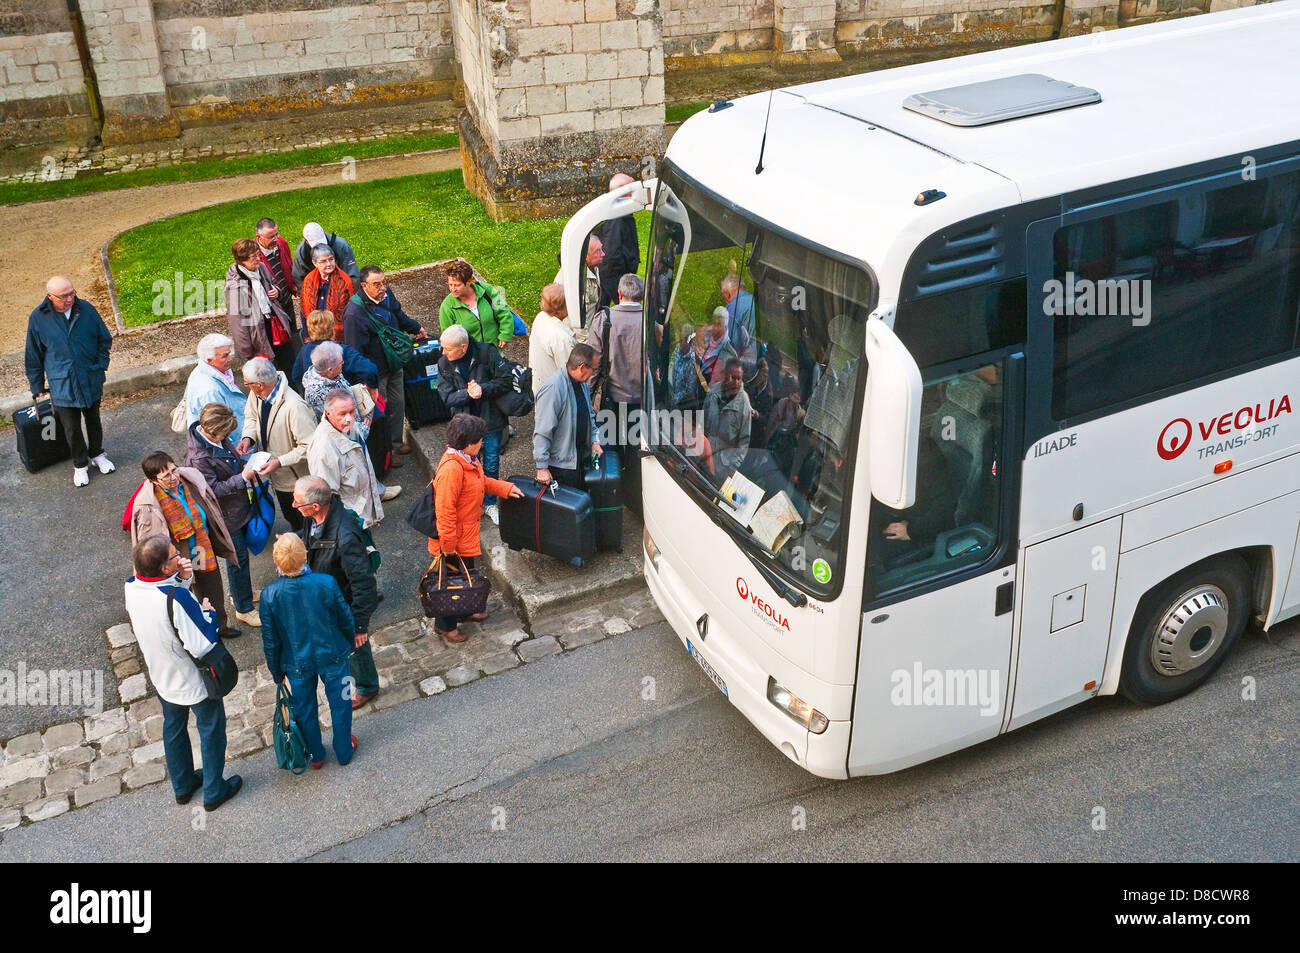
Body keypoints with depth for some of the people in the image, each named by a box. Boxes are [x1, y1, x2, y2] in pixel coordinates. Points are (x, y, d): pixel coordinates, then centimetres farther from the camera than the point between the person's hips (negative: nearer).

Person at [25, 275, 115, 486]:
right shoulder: (38, 318, -10)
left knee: (93, 420, 19)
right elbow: (33, 357, 0)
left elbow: (104, 340, 8)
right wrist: (37, 387, 3)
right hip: (62, 384, -1)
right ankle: (80, 465, 28)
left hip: (91, 380, 2)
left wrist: (101, 364, -3)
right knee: (71, 428, 8)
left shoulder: (87, 310, -8)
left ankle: (97, 454, 42)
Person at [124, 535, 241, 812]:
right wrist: (208, 613, -17)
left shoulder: (132, 588, -17)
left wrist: (181, 579, -14)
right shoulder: (177, 599, -38)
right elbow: (202, 646, -32)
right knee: (211, 730, 17)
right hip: (195, 681, -6)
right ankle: (214, 792, 34)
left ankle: (182, 786, 47)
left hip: (161, 677, 7)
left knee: (173, 727, 27)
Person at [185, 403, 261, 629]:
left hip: (239, 506, 9)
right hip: (225, 515, -9)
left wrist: (245, 466, -2)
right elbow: (213, 489, -26)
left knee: (240, 553, 25)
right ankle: (243, 609, 22)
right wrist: (242, 477, -27)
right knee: (237, 558, 6)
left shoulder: (215, 436, -6)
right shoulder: (199, 457, -32)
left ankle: (239, 592, 47)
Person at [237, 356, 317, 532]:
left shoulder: (294, 407, -37)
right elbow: (252, 417, 8)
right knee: (290, 517, 30)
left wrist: (279, 462, -31)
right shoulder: (256, 394, -13)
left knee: (304, 523, 13)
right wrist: (248, 437, -12)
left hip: (298, 478, -8)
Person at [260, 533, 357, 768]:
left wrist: (277, 673, 6)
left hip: (297, 663, 1)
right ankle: (344, 751, 40)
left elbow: (270, 641, -11)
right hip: (332, 656, -1)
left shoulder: (269, 595, -24)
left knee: (305, 709, 24)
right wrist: (351, 642, 12)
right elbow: (346, 621, -10)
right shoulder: (326, 583, -26)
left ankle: (315, 756, 43)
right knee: (340, 703, 22)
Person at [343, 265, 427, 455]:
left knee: (398, 404, 21)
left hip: (394, 364, 8)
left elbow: (399, 316, 19)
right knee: (380, 411, 7)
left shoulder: (387, 294, -6)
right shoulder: (354, 313, -30)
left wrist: (416, 327, 30)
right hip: (375, 371, -8)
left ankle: (396, 441, 41)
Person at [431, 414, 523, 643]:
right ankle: (445, 625, 26)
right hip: (454, 538, -10)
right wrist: (448, 543, -24)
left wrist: (504, 488, 13)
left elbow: (481, 481, 21)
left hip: (467, 533, 10)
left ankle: (465, 611, 48)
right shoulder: (451, 468, -32)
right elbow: (445, 509, -30)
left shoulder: (468, 459, -1)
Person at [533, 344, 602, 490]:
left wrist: (594, 440, 10)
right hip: (561, 463, -9)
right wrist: (542, 467, -23)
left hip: (582, 456, 9)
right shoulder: (552, 388, -24)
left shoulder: (583, 384, 5)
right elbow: (542, 432, -24)